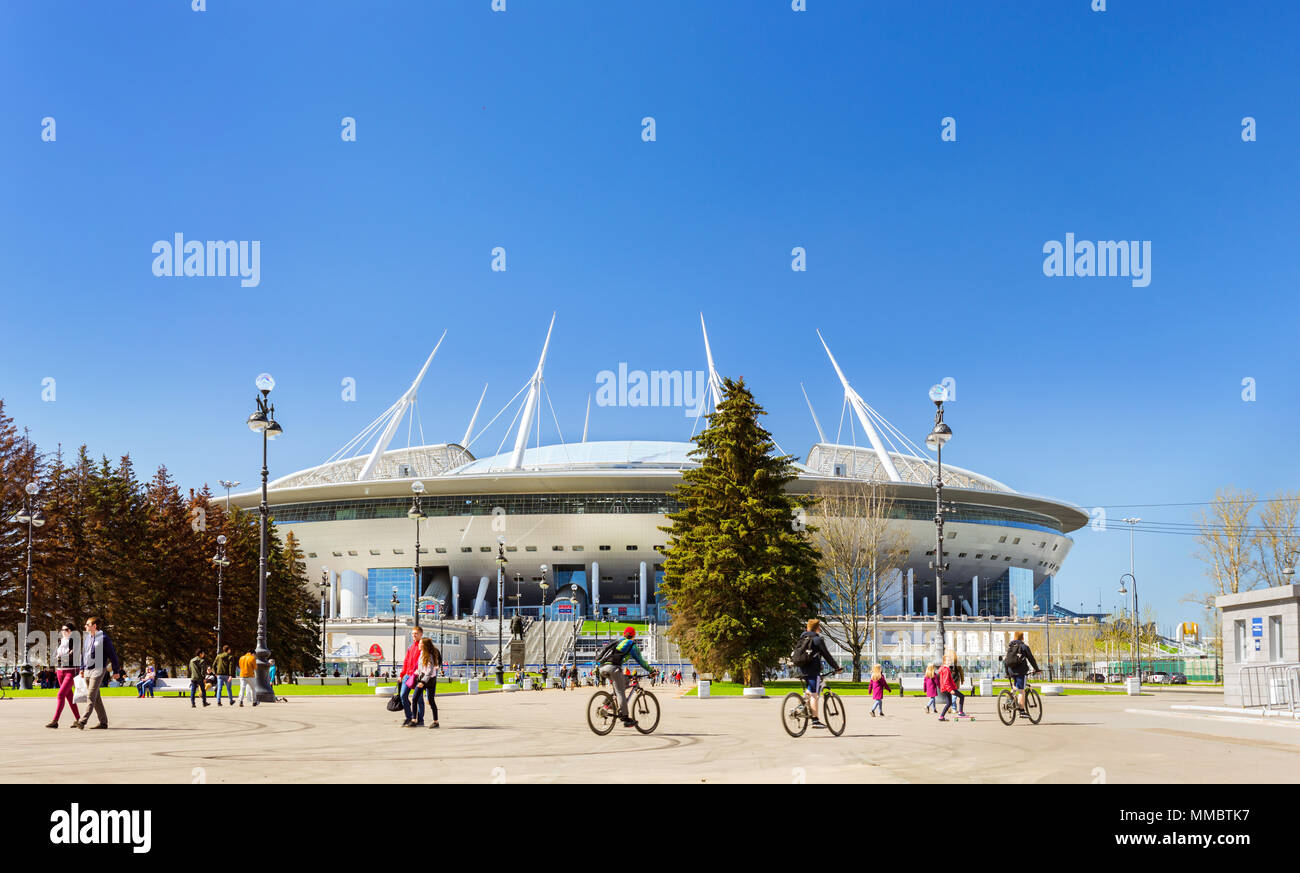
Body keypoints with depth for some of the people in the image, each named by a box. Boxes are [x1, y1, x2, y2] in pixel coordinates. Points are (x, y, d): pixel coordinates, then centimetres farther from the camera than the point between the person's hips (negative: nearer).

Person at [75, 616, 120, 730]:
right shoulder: (87, 637, 14)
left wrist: (116, 670, -4)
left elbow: (112, 654, -5)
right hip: (87, 670, 8)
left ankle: (82, 721, -20)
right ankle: (103, 722, 14)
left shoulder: (103, 637, -8)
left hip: (98, 670, -8)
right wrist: (82, 668, 19)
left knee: (91, 697, -14)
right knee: (96, 697, 9)